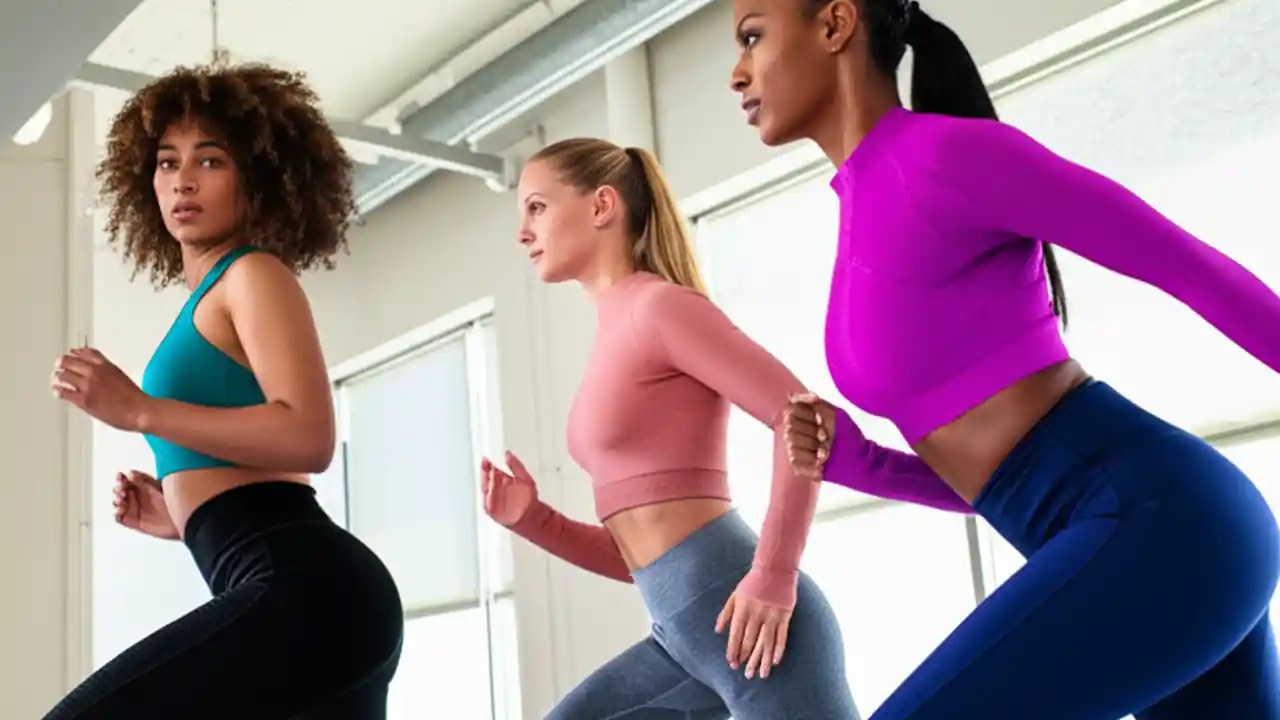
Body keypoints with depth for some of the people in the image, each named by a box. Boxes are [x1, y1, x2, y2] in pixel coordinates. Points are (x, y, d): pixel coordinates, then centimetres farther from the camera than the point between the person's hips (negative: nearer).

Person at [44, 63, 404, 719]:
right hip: (299, 596, 10)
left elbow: (309, 436, -15)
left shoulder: (255, 274, 2)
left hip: (306, 588, -10)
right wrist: (178, 517, 18)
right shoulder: (213, 303, 27)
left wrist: (139, 411, -13)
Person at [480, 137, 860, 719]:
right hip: (682, 632, 9)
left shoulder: (658, 304, -5)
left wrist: (773, 577, -19)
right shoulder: (616, 333, 19)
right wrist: (530, 518, 8)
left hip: (738, 617, -9)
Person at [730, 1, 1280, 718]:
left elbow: (1192, 266, -7)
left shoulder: (947, 151, -12)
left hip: (1155, 518, -9)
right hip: (1119, 533, 9)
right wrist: (855, 462, 0)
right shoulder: (866, 207, 14)